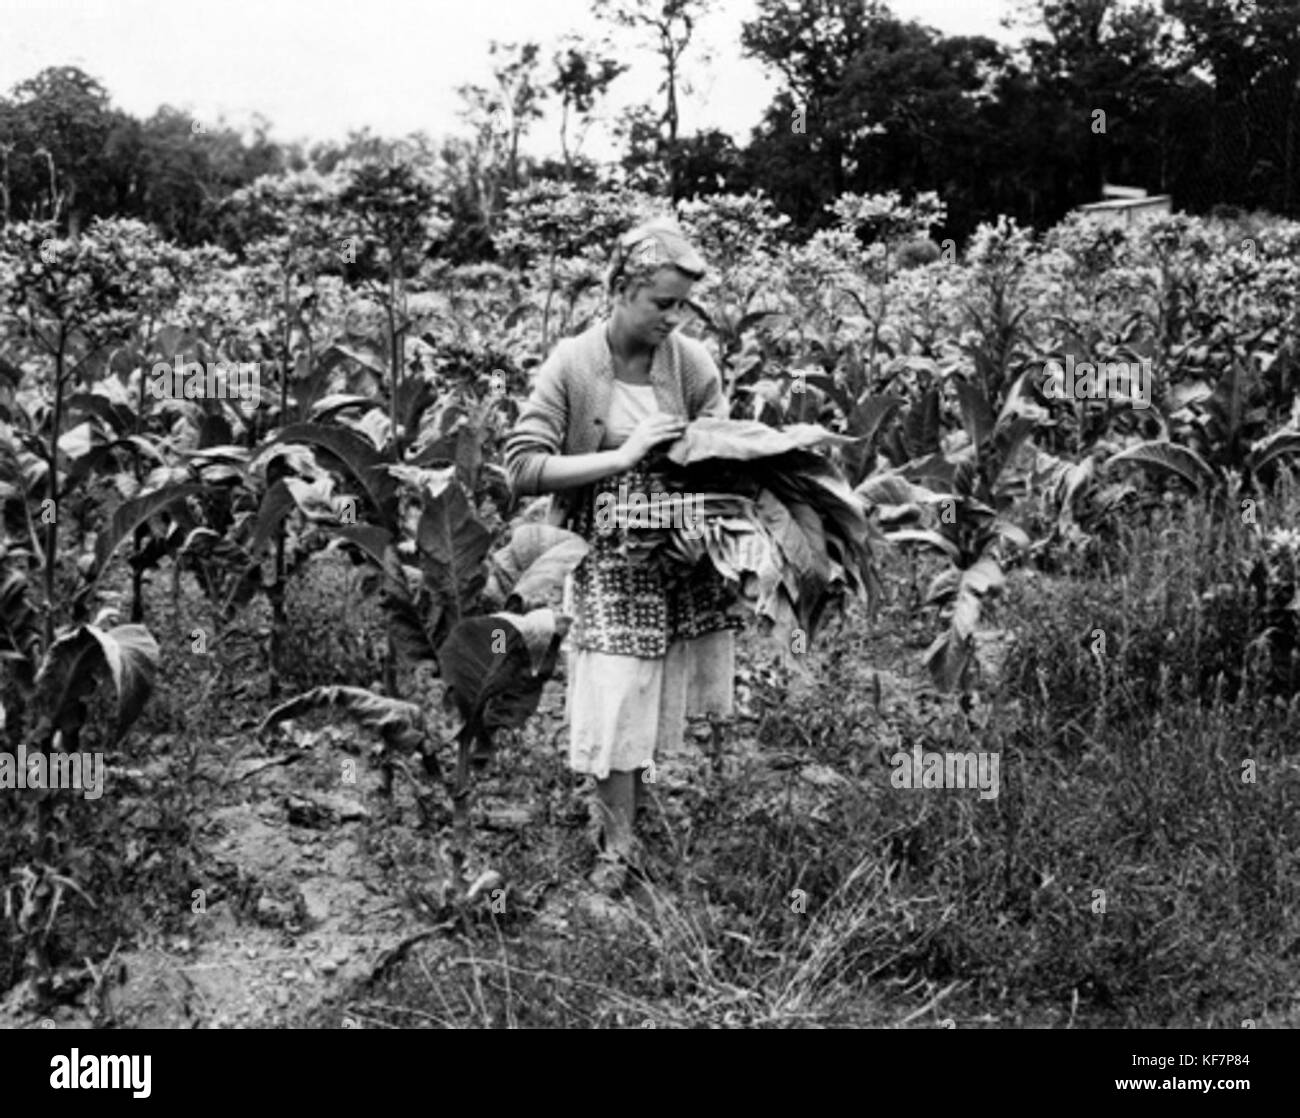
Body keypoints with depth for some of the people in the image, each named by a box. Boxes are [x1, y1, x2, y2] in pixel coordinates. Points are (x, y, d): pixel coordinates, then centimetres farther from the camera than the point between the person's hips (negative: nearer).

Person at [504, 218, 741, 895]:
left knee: (661, 697, 11)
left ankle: (630, 796, 35)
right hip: (606, 559, -3)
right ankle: (619, 847, 13)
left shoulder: (693, 363, -2)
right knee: (616, 701, -2)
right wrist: (624, 456, -21)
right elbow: (524, 468, -16)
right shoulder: (571, 366, -11)